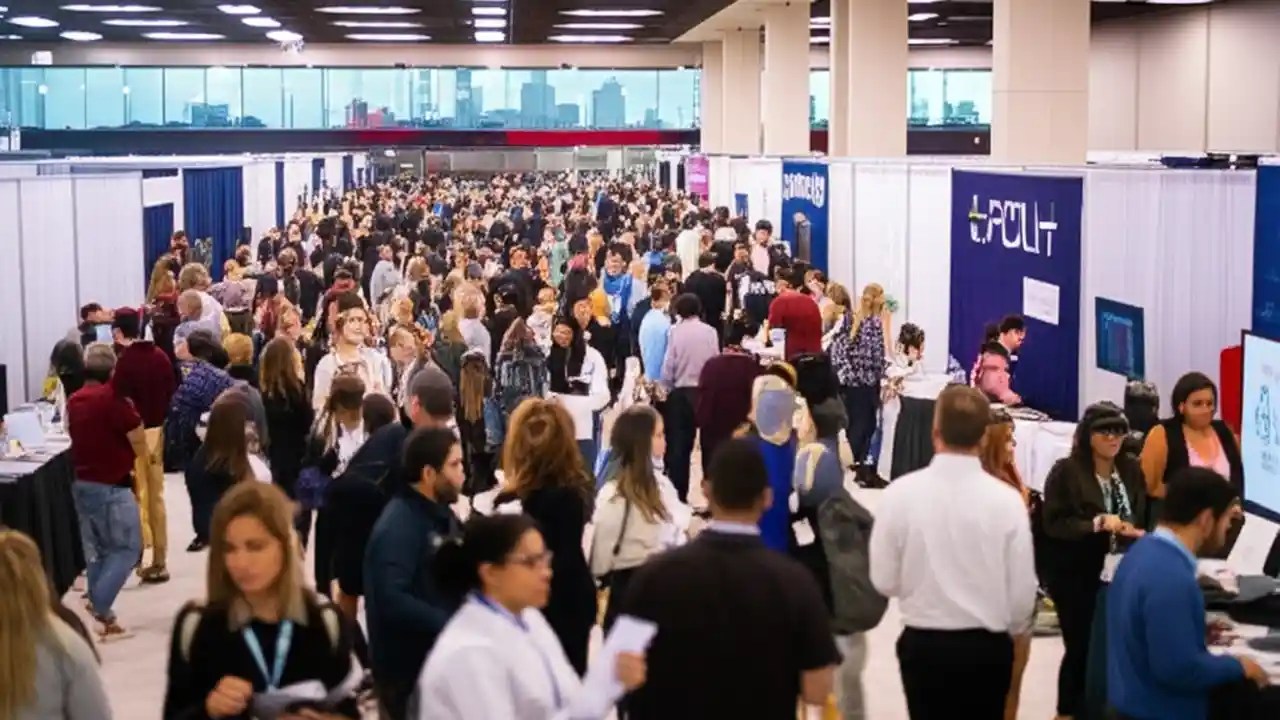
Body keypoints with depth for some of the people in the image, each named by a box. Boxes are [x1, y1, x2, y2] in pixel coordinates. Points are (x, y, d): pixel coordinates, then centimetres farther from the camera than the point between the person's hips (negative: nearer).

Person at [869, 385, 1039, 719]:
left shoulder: (900, 493, -12)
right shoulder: (1006, 499, -12)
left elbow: (884, 580, -4)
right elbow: (1022, 590, -5)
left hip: (923, 644, 0)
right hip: (987, 647, 0)